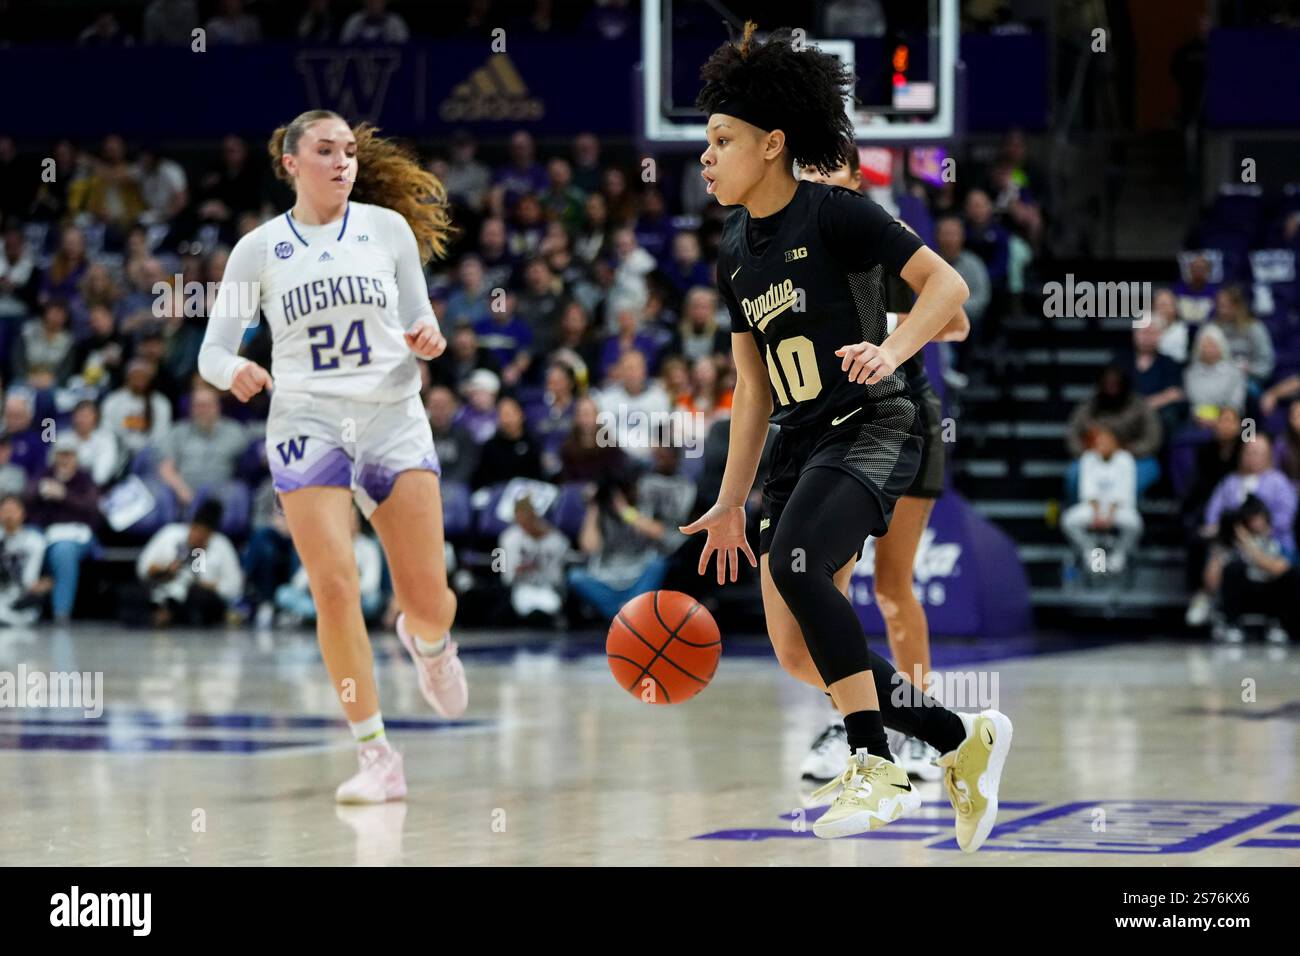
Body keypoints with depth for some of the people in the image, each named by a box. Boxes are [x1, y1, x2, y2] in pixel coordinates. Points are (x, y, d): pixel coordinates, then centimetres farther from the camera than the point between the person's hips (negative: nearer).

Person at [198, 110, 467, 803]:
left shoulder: (388, 227, 8)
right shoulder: (258, 248, 5)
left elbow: (419, 322, 15)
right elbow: (212, 350, 8)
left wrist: (427, 338, -8)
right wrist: (234, 370, -14)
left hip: (393, 418, 1)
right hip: (307, 423, -1)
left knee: (428, 598, -3)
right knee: (335, 587, -14)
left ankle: (428, 641, 37)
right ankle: (376, 758, -7)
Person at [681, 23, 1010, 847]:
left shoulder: (833, 214, -10)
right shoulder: (736, 255, 12)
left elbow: (947, 285, -15)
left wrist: (891, 351, -32)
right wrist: (730, 502, 15)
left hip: (872, 428, -8)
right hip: (801, 446, 8)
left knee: (795, 565, -32)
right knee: (797, 652, 1)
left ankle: (877, 768, -24)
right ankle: (965, 740, 17)